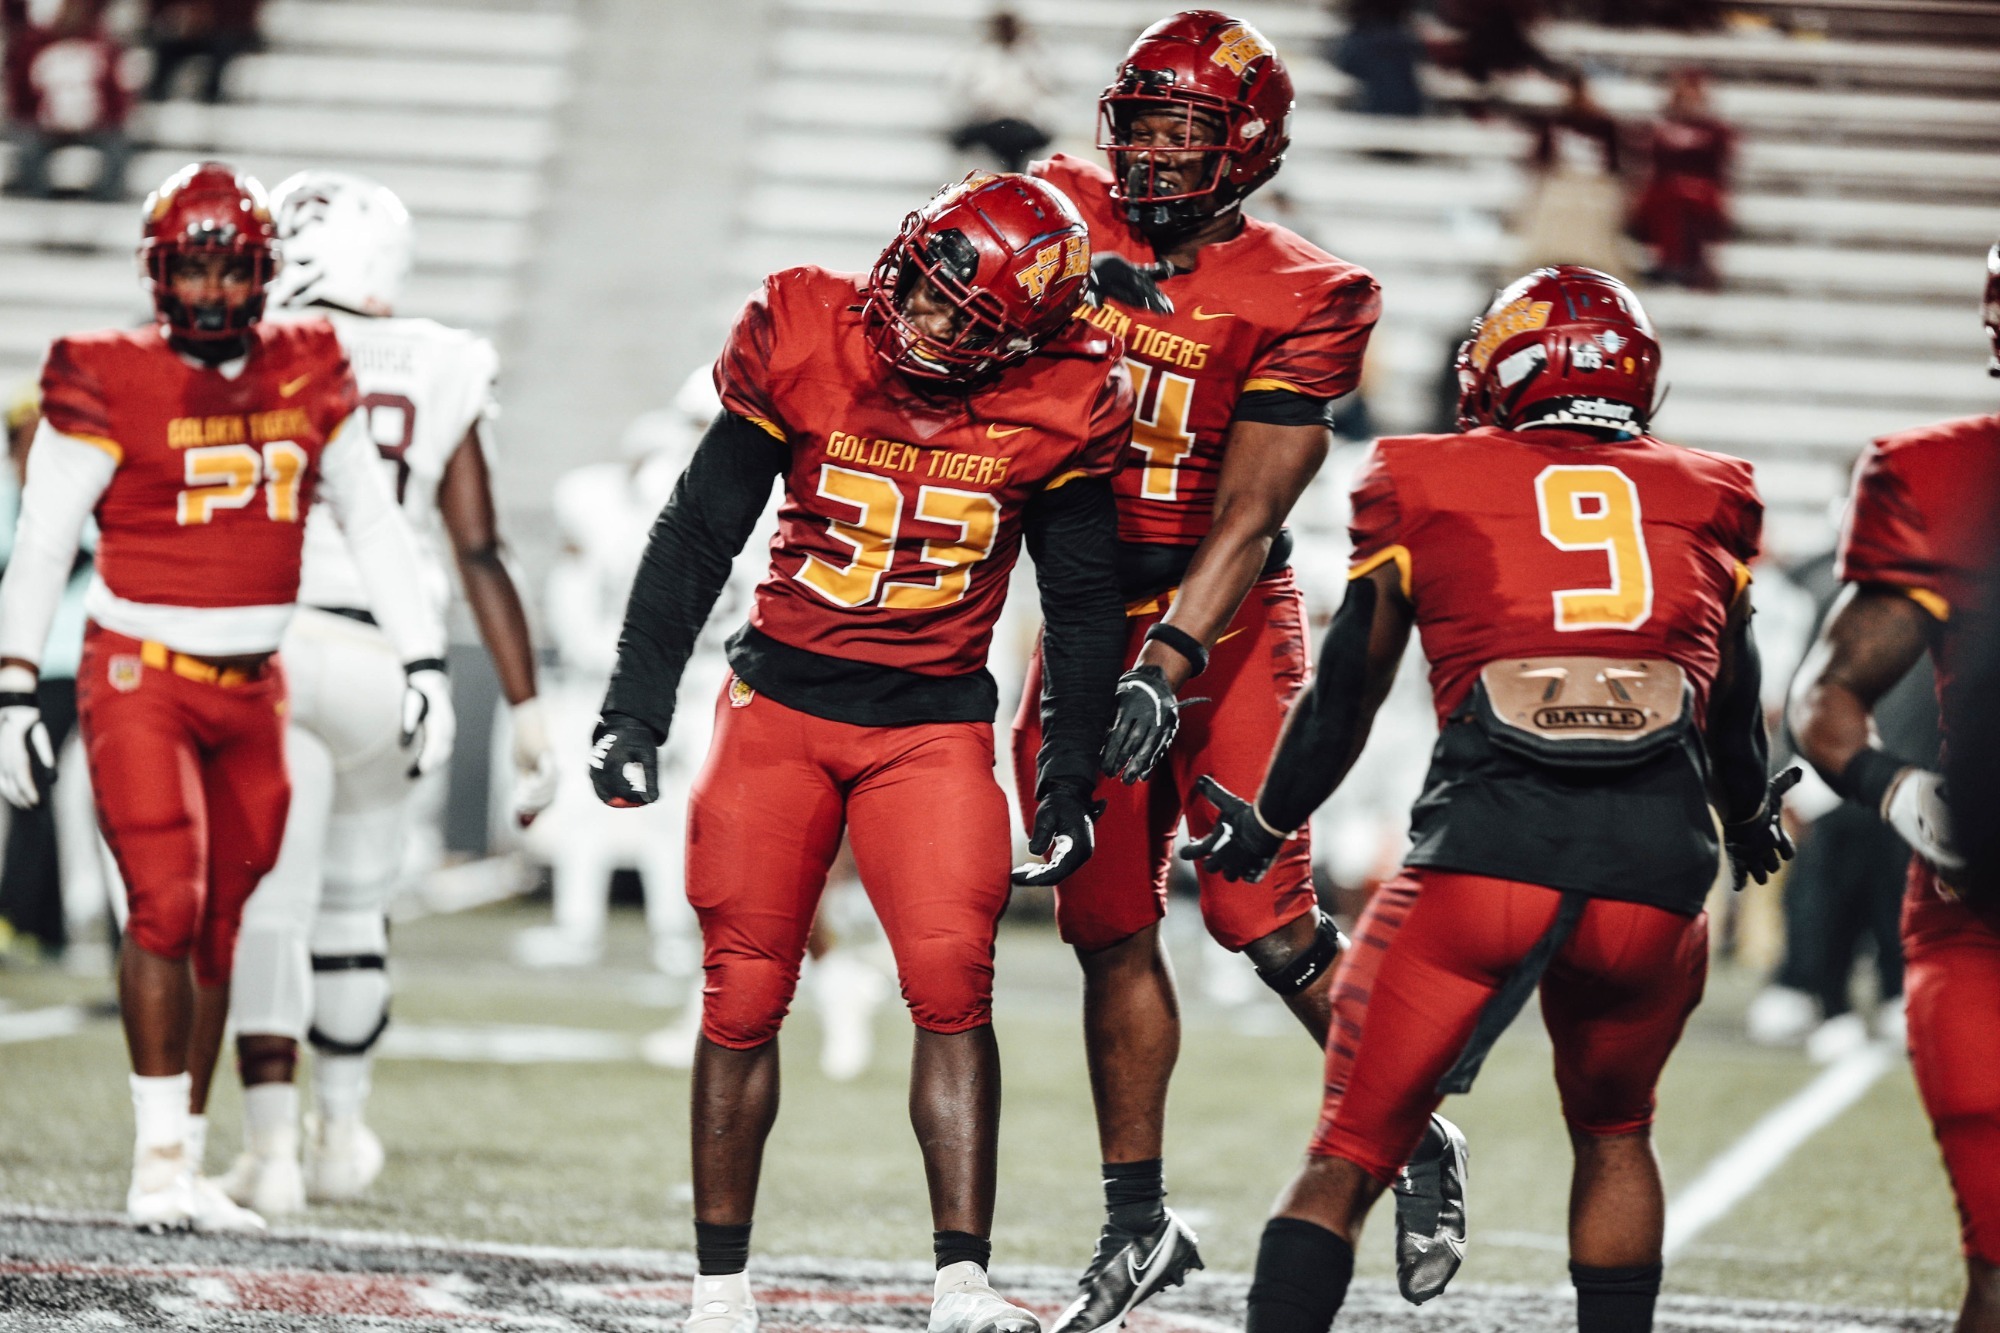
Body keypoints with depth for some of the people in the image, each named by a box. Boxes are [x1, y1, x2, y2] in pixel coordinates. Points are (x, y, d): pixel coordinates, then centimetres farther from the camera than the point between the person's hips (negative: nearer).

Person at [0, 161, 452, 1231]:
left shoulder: (309, 375, 5)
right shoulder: (109, 383, -8)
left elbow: (372, 525, 11)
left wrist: (424, 664, 7)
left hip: (253, 688, 5)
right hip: (139, 673, -5)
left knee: (223, 929, 6)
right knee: (167, 905, -15)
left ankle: (184, 1167, 14)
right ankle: (158, 1160, -9)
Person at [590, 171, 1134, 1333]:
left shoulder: (1061, 404, -7)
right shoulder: (800, 340, -9)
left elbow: (1086, 609, 5)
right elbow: (698, 536, -1)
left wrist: (1070, 787, 5)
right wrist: (635, 711, -3)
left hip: (934, 724, 0)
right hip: (780, 703, 1)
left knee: (953, 983, -17)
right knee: (744, 999, -1)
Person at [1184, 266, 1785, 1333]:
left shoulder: (1426, 492, 15)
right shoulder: (1706, 502, 21)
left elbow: (1344, 696, 23)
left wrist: (1265, 827, 40)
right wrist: (1753, 823, 55)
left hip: (1484, 849, -2)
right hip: (1657, 866, 2)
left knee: (1347, 1160, 6)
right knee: (1612, 1133, 28)